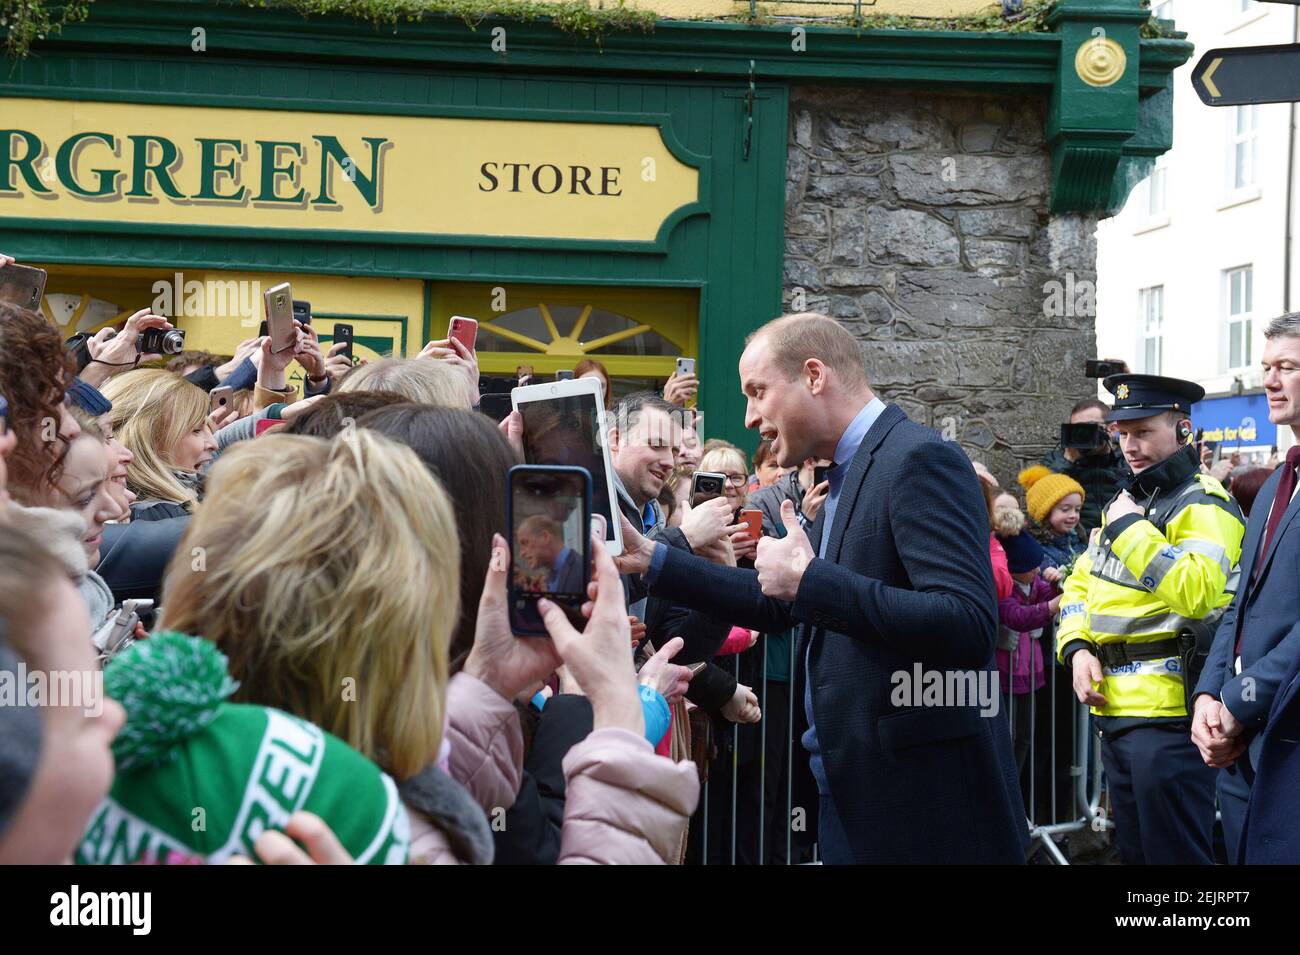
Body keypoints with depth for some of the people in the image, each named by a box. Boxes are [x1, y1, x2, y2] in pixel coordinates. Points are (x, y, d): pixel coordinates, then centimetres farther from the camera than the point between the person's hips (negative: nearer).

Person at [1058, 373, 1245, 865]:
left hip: (1167, 711, -9)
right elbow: (1081, 584, 21)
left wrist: (1131, 530, -20)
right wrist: (1077, 648, 4)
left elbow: (1197, 593, -28)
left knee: (1174, 852, -5)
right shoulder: (1125, 502, 17)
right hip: (1116, 708, 9)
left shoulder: (1204, 504, -11)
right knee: (1134, 850, 17)